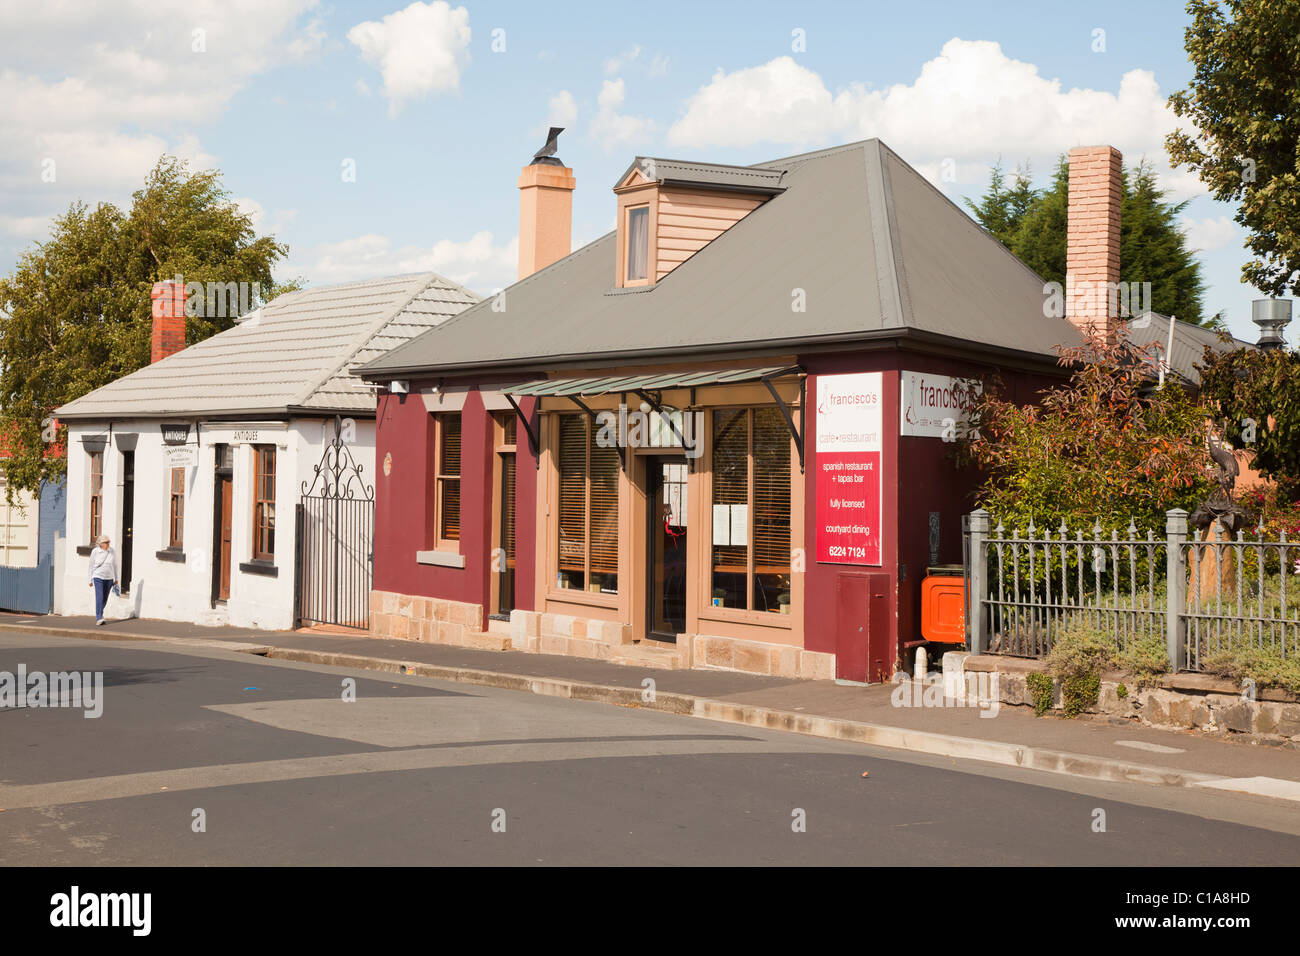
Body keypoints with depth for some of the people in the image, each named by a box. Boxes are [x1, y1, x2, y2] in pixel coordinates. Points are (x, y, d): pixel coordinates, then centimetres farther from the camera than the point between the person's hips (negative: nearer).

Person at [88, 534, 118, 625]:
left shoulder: (111, 551, -1)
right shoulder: (95, 552, -8)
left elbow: (114, 565, 7)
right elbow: (91, 566, 1)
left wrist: (116, 578, 9)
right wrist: (90, 580, 3)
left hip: (109, 578, 3)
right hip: (98, 577, -3)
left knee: (105, 599, 12)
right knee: (99, 598, -17)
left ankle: (99, 613, 36)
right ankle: (99, 618, -20)